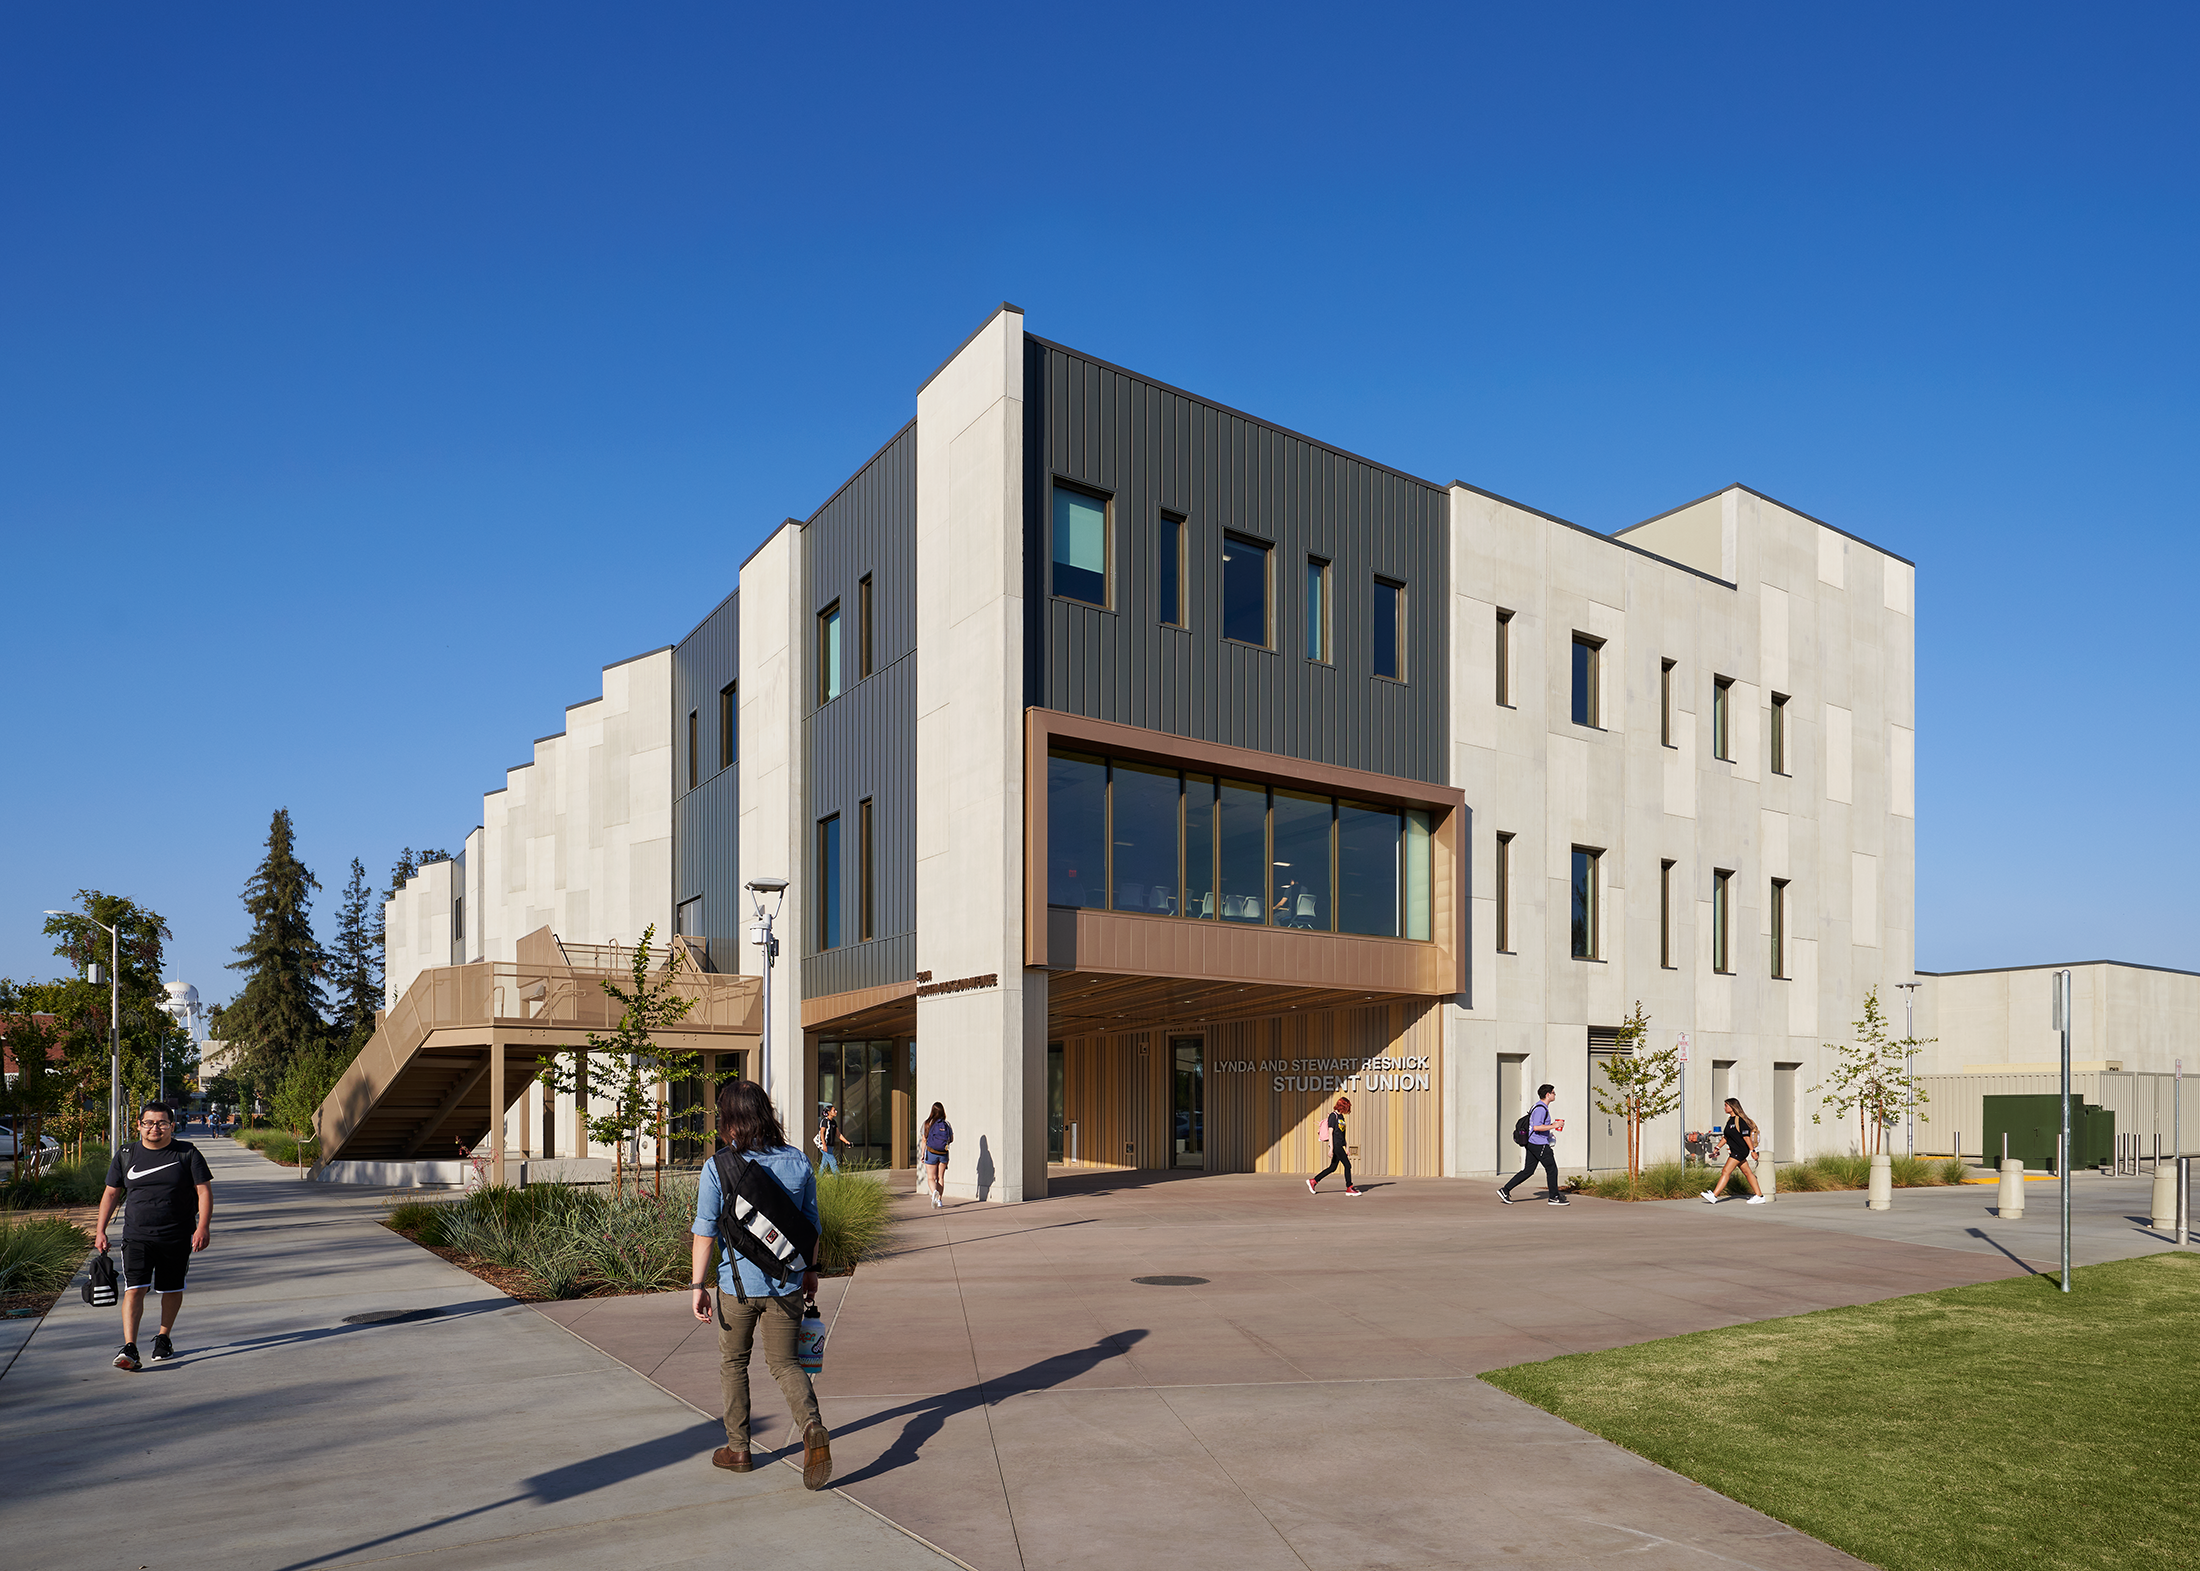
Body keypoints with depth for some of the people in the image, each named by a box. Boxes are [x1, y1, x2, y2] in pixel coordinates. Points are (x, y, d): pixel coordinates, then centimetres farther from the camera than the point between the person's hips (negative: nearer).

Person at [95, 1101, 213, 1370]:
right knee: (134, 1289, -13)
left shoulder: (187, 1153, -1)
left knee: (172, 1289, 10)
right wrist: (101, 1230, 9)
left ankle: (164, 1337, 30)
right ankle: (129, 1348, -16)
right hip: (137, 1236, 0)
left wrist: (203, 1226, -12)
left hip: (177, 1237, 0)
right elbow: (111, 1193, 14)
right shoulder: (125, 1156, 5)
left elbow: (204, 1190, -2)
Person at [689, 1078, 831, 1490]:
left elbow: (705, 1231, -10)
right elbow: (810, 1224, 6)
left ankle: (738, 1449, 28)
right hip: (786, 1282, 2)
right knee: (785, 1362, 13)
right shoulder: (798, 1162, -3)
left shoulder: (717, 1168, -12)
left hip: (738, 1282, -2)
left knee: (733, 1363, 19)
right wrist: (809, 1271, 19)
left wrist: (698, 1285, -2)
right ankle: (812, 1427, -12)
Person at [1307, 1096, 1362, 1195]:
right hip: (1335, 1145, -9)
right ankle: (1349, 1188, 1)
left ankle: (1313, 1181, 15)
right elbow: (1330, 1132, -13)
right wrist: (1331, 1148, -17)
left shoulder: (1341, 1116, 17)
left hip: (1340, 1145, 9)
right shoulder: (1333, 1116, -10)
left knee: (1333, 1167, 9)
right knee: (1347, 1165, -7)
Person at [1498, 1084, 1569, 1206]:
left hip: (1532, 1144, 10)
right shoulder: (1541, 1109, -17)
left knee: (1528, 1171, 9)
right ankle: (1554, 1197, 10)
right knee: (1552, 1169, 1)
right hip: (1539, 1144, -10)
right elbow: (1536, 1127, -26)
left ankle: (1505, 1190, 6)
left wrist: (1548, 1131, 21)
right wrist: (1553, 1126, -20)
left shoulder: (1540, 1106, 17)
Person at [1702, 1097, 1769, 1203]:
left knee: (1726, 1171, -12)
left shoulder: (1740, 1120, -15)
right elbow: (1726, 1137, 20)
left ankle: (1714, 1195, -14)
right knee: (1747, 1173, 13)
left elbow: (1746, 1136, -18)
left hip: (1740, 1150, -10)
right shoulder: (1730, 1120, 13)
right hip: (1735, 1151, 10)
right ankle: (1759, 1196, 18)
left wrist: (1752, 1150, -20)